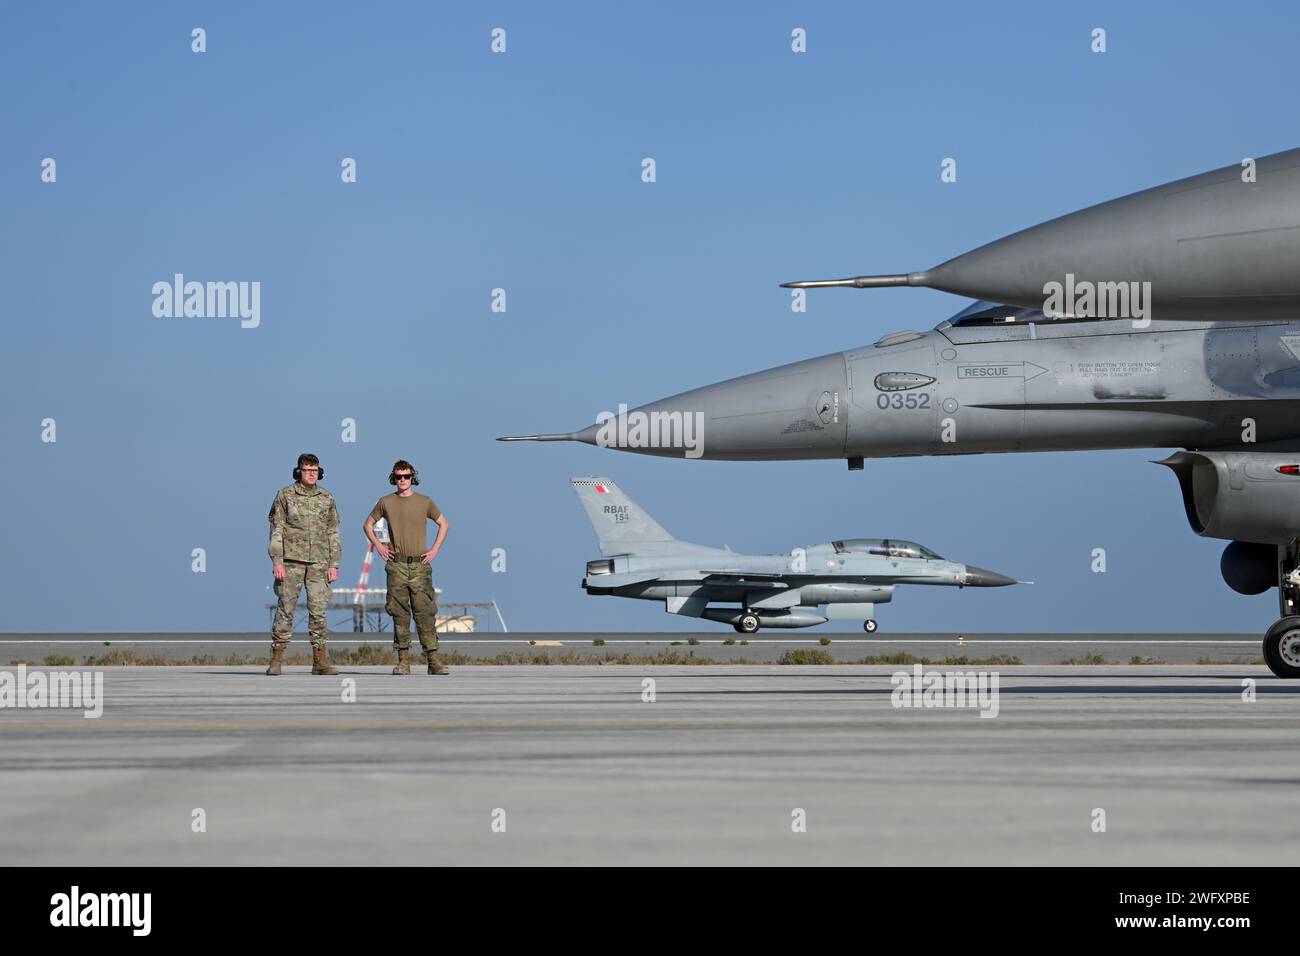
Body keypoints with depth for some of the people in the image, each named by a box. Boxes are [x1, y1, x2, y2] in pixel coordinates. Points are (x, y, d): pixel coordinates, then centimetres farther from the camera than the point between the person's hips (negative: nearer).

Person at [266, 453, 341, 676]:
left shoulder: (327, 498, 9)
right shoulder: (285, 495, 0)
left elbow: (333, 533, 11)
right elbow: (276, 530, -1)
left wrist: (334, 564, 4)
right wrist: (277, 561, -9)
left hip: (319, 563, 3)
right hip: (292, 561, -2)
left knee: (318, 611, -1)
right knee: (285, 609, -2)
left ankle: (319, 661, 3)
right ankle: (276, 660, 3)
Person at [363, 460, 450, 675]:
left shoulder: (424, 502, 5)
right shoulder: (386, 502, 7)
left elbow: (443, 523, 17)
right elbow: (368, 524, 20)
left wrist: (434, 550, 7)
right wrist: (378, 546, 6)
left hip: (420, 565, -1)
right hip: (397, 565, 1)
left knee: (425, 613, -5)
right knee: (400, 614, 0)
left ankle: (433, 660, -6)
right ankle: (403, 661, 2)